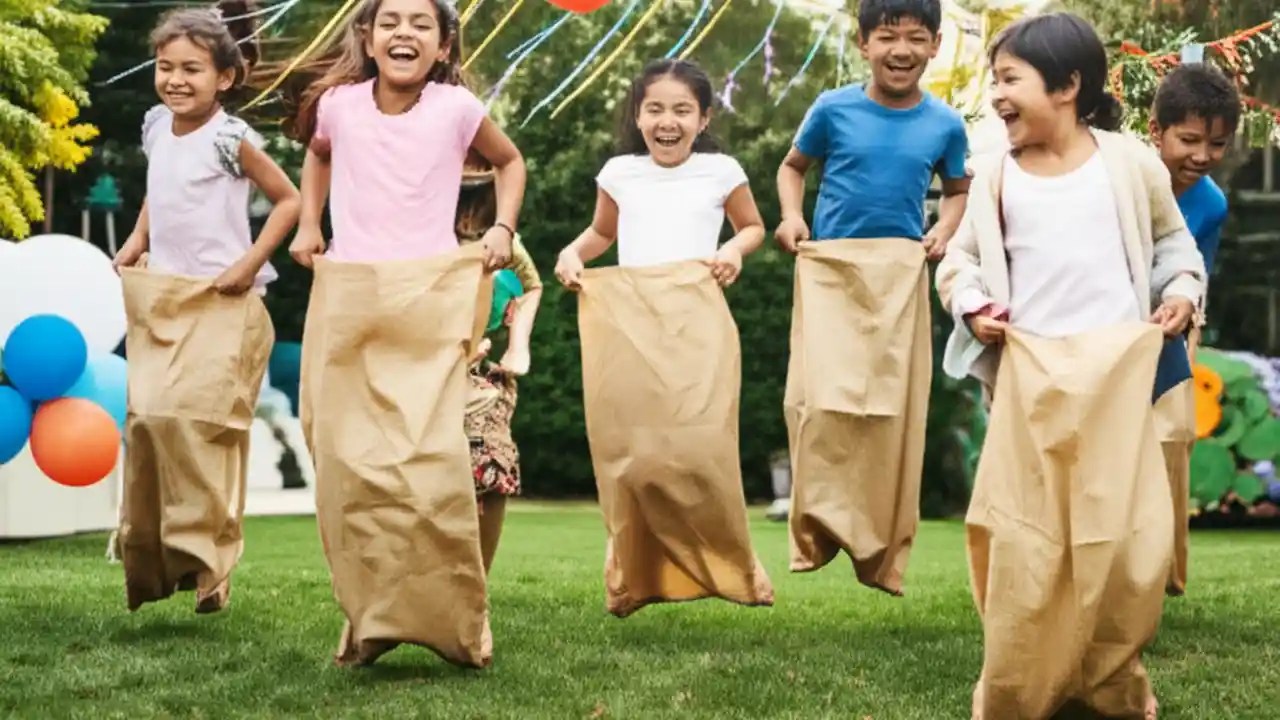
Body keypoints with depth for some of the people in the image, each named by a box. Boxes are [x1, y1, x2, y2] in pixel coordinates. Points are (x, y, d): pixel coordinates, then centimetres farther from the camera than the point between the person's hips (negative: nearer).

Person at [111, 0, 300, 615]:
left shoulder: (231, 139, -11)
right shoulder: (156, 128, 9)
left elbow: (289, 200, -5)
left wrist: (251, 262, -12)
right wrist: (136, 241, 11)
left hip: (219, 304, -6)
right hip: (159, 299, 7)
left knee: (193, 420, -15)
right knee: (146, 419, 5)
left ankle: (204, 557, -6)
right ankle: (145, 558, 16)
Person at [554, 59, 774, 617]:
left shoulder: (720, 172, 7)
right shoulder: (619, 173, 12)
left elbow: (753, 225, 21)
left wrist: (736, 248, 0)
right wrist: (572, 253, 8)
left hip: (697, 320, -2)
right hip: (627, 319, 2)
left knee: (699, 445, -13)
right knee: (628, 449, -2)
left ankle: (723, 566, 4)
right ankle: (635, 576, 10)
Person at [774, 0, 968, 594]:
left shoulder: (944, 125, 4)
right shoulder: (834, 109, -1)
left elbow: (958, 189, 20)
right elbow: (793, 166, 14)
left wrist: (944, 230, 1)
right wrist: (791, 216, -3)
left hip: (901, 273, 2)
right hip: (831, 267, -2)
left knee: (895, 409, 2)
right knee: (823, 397, -15)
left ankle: (882, 552, 11)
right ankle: (819, 529, -4)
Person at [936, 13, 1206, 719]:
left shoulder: (1130, 161, 0)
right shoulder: (995, 175, 4)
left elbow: (1172, 238, 13)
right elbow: (961, 256, 13)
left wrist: (1184, 290, -3)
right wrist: (971, 306, -5)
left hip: (1116, 369, -1)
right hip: (1030, 375, 1)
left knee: (1125, 535, 0)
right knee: (1023, 541, 1)